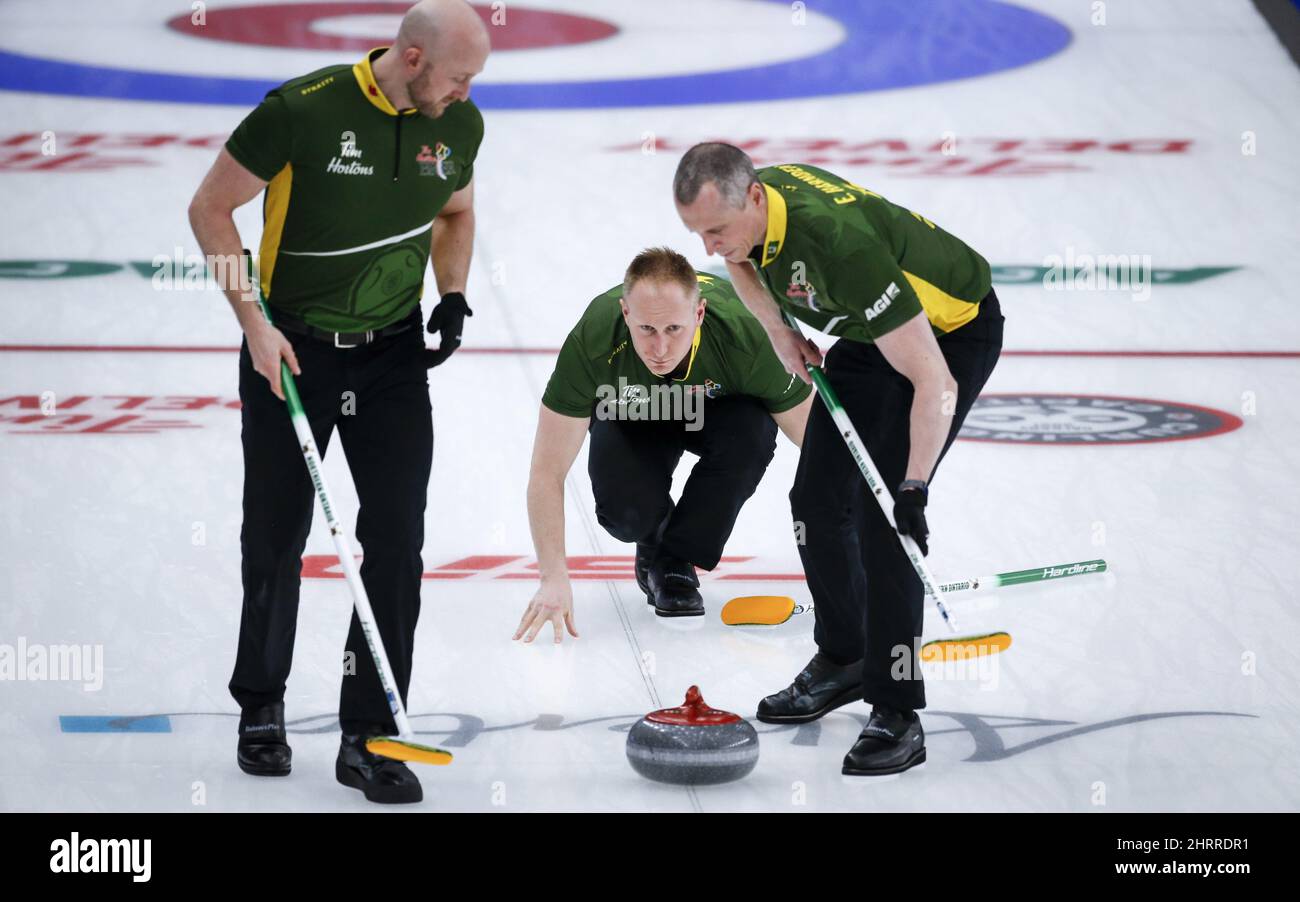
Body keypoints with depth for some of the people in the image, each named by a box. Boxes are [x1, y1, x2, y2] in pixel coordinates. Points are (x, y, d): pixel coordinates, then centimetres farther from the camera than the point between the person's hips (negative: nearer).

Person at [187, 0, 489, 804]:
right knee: (276, 541, 9)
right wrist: (253, 321, -16)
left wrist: (454, 297, -1)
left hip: (395, 353, 3)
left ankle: (370, 737, 3)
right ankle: (261, 708, 30)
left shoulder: (460, 125, -4)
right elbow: (212, 208, -11)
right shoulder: (304, 109, -20)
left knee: (397, 542, -5)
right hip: (291, 349, -3)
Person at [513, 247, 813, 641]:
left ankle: (673, 560, -9)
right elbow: (546, 474, -31)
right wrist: (554, 579, -39)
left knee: (751, 433, -34)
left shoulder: (747, 338, -39)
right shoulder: (591, 343, -38)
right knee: (624, 507, -29)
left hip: (719, 406, 0)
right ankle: (653, 547, 10)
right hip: (631, 412, 0)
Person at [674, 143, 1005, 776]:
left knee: (881, 510, -19)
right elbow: (742, 263, 13)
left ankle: (896, 712, -15)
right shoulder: (745, 201, -16)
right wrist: (778, 331, -3)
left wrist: (914, 488, -44)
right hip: (870, 329, 8)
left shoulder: (838, 244, -40)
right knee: (817, 498, 8)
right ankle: (843, 661, 27)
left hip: (952, 331, -8)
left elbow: (933, 382, -39)